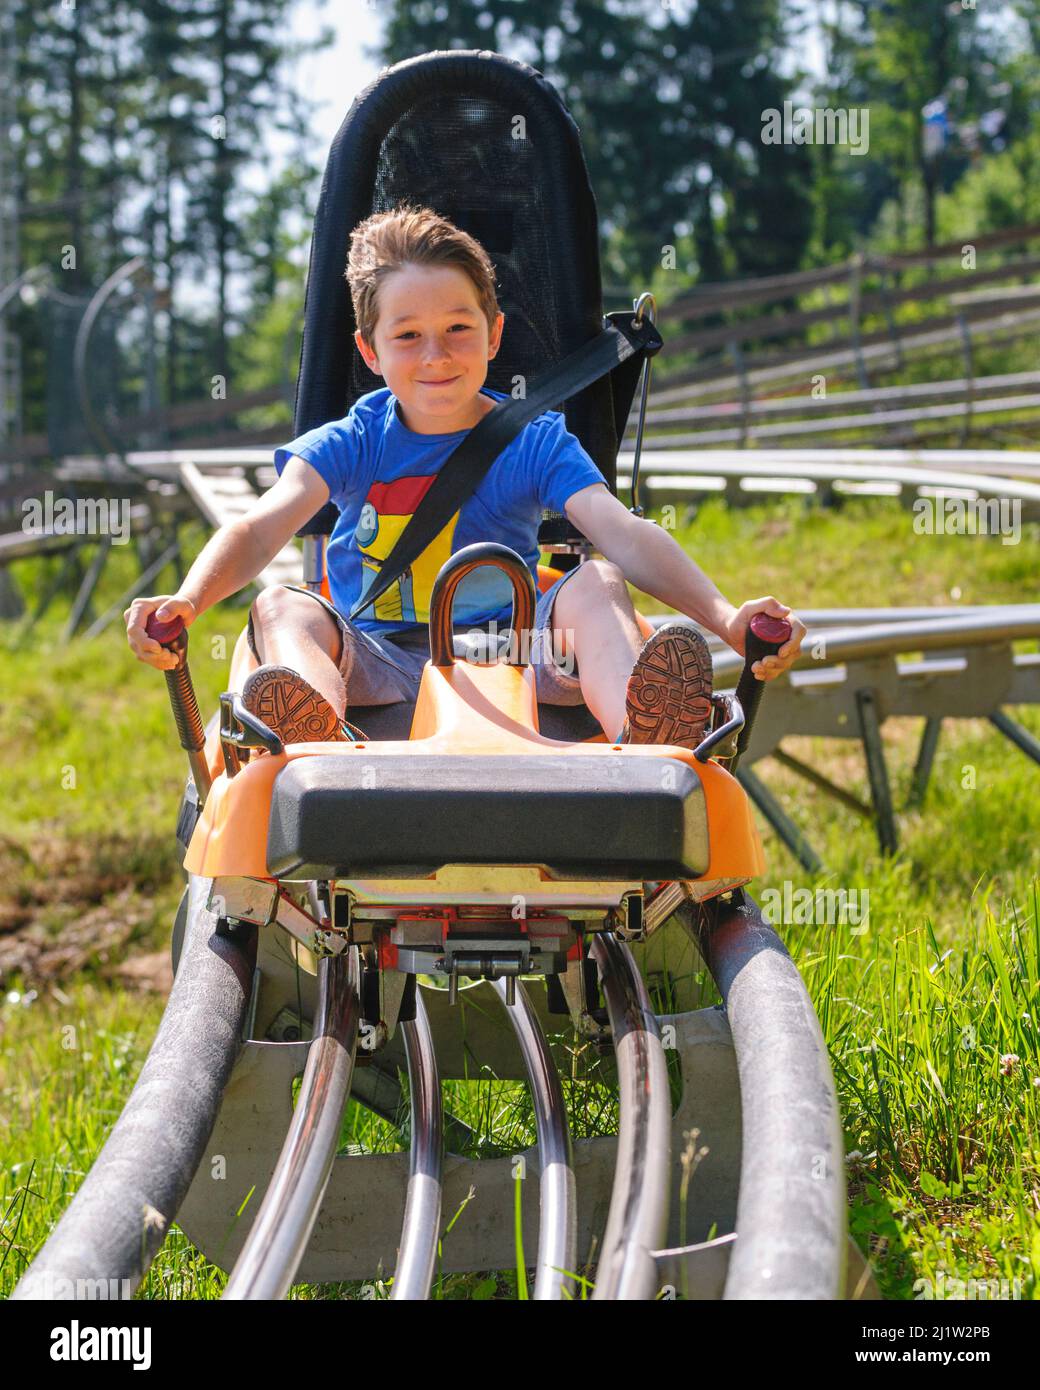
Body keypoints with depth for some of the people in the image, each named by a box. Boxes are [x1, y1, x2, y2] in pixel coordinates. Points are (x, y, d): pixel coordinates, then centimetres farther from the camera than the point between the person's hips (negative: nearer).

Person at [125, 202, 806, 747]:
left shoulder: (536, 442, 5)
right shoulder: (350, 445, 5)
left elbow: (624, 534, -11)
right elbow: (259, 530, -11)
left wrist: (724, 617, -28)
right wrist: (186, 600, -33)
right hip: (377, 666, 0)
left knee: (596, 583, -24)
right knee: (283, 608, -25)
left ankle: (646, 738, -58)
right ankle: (323, 743, -62)